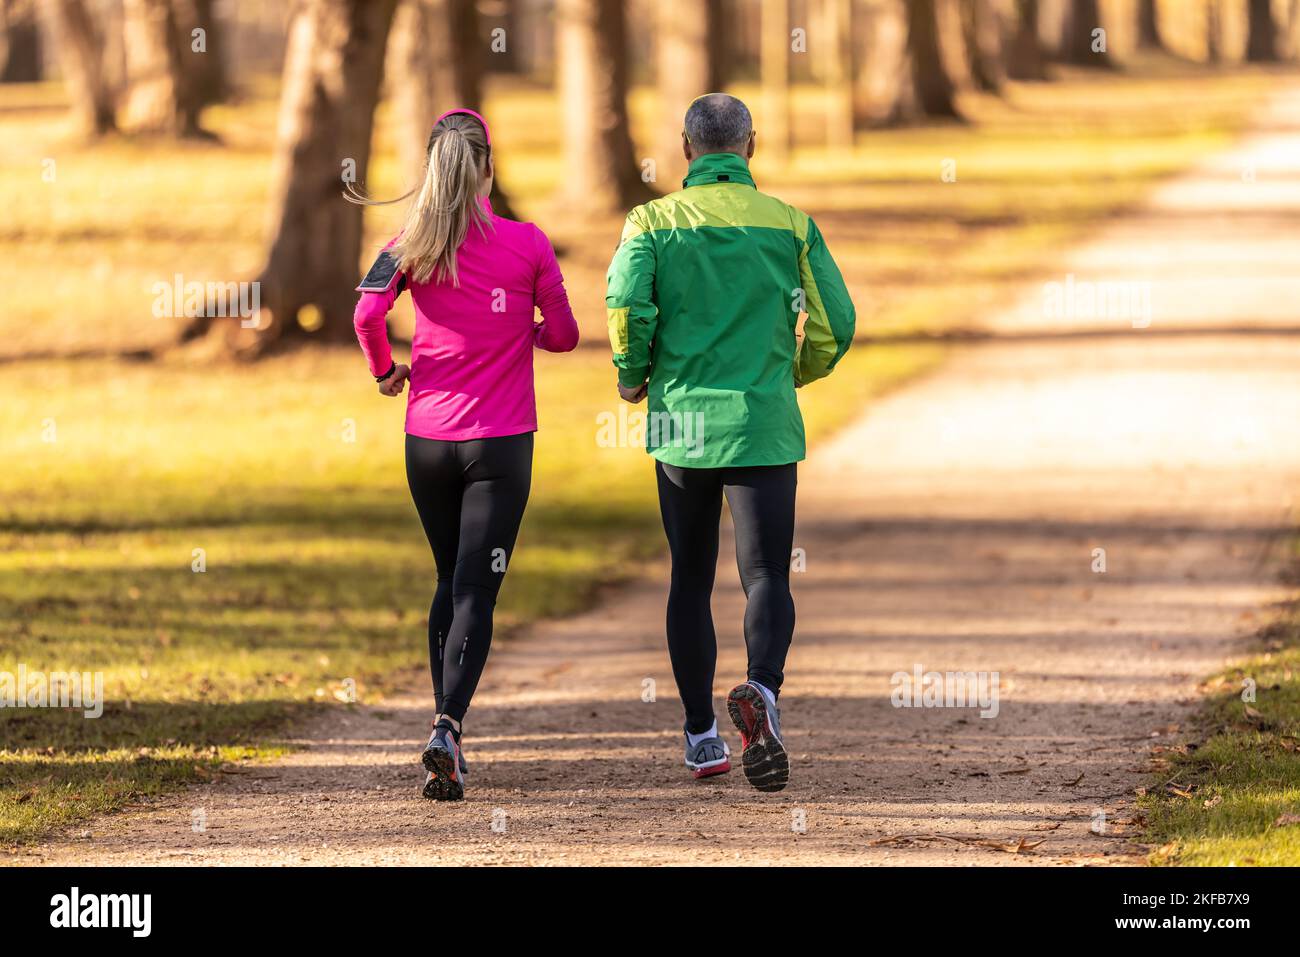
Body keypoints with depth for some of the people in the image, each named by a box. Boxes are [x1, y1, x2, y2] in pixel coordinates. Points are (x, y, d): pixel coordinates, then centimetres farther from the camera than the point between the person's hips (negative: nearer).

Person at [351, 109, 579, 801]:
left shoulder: (411, 245, -1)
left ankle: (445, 729, 17)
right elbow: (563, 334, 1)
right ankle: (448, 726, -24)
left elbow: (367, 313, -14)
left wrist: (386, 370, 5)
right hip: (501, 442, -2)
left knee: (450, 582, 19)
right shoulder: (528, 244, -4)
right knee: (475, 592, -5)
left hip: (428, 438, 2)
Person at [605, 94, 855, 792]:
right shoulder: (790, 225, 2)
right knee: (766, 577, -1)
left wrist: (632, 375, 2)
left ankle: (701, 737, 16)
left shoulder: (655, 221, 0)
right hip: (764, 424, -1)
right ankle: (762, 690, -31)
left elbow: (626, 300, -16)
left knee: (691, 579, 14)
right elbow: (836, 321, -2)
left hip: (680, 421, 1)